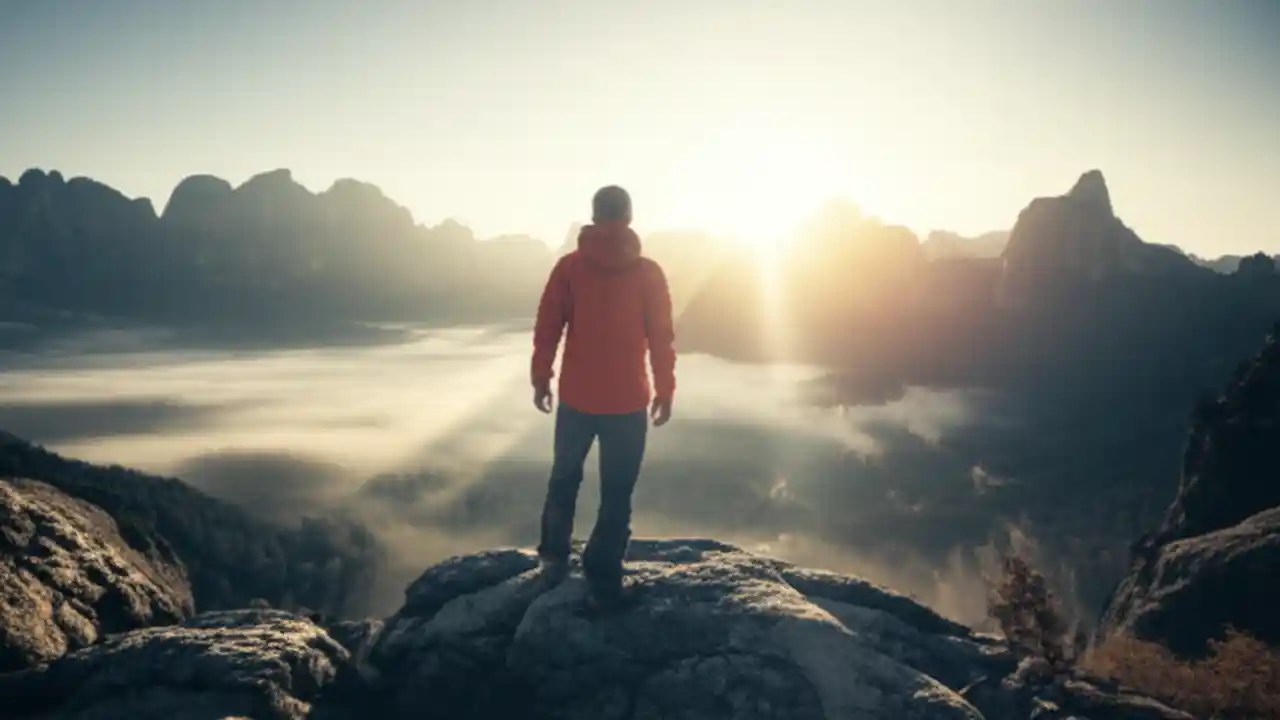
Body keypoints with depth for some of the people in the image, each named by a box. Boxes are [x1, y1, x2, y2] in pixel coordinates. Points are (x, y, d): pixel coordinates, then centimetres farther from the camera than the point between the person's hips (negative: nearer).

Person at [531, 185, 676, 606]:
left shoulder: (569, 267, -3)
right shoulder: (648, 273, -5)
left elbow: (546, 329, -1)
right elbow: (662, 339, -3)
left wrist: (540, 379, 10)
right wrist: (665, 391, 6)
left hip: (576, 397, 2)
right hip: (629, 402, -1)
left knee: (564, 478, 20)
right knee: (617, 492, 6)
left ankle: (554, 558, 27)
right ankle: (603, 578, 7)